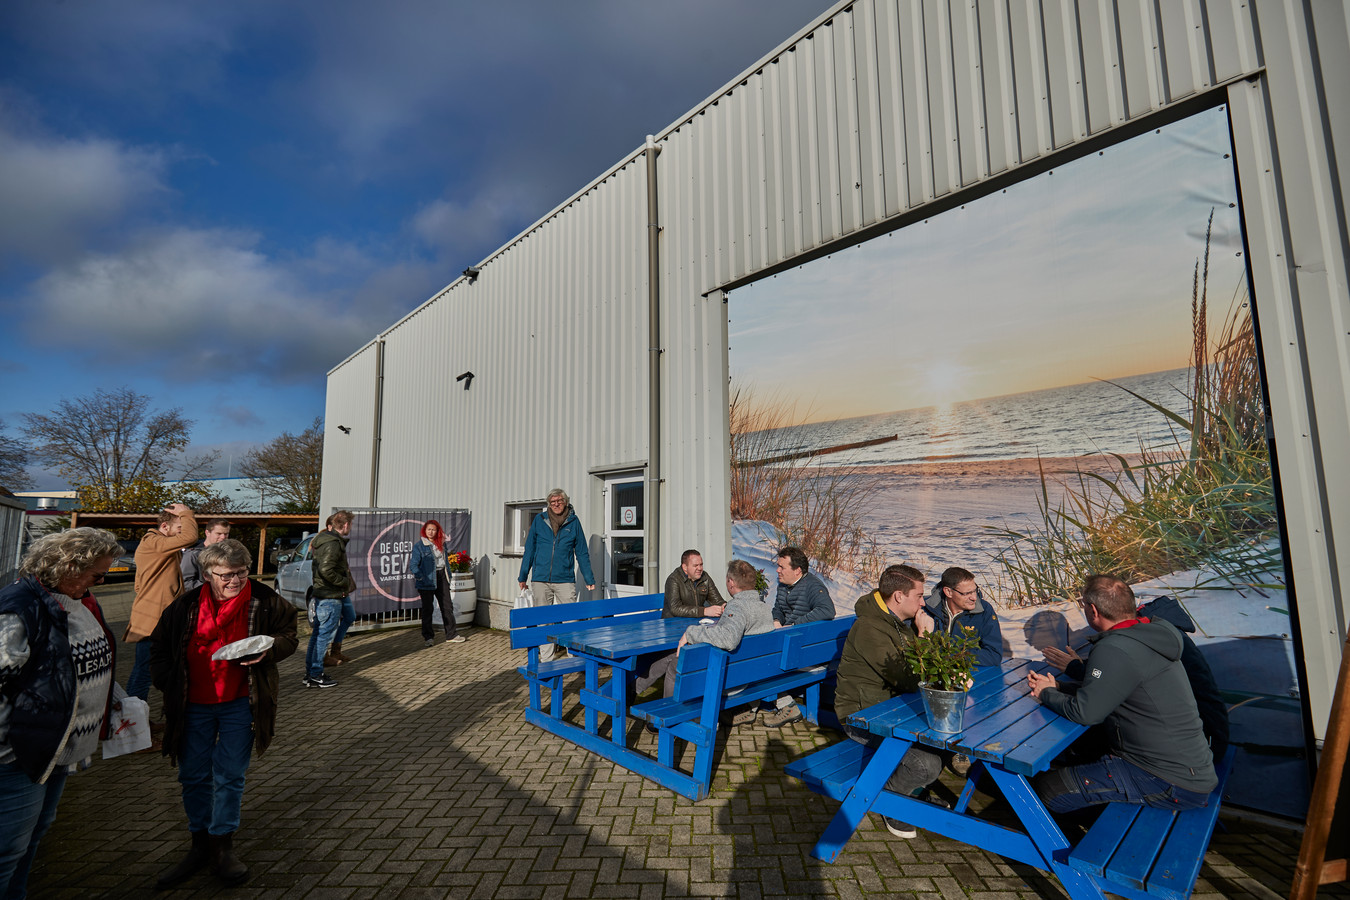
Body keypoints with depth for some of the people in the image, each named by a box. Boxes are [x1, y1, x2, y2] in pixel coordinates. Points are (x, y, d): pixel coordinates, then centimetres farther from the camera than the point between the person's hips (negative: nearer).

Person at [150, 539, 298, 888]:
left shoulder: (264, 600, -11)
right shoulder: (186, 605, -6)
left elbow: (288, 635, -1)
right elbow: (159, 646, 9)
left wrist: (268, 649, -21)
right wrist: (168, 684, 0)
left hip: (239, 704, -2)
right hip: (193, 705, 2)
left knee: (230, 776, 6)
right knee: (194, 776, 14)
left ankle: (222, 846, 24)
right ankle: (200, 844, 34)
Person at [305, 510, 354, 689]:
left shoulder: (325, 539, 14)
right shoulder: (333, 543, -18)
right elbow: (326, 570, -27)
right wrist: (346, 582, -16)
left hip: (320, 595, 10)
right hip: (331, 597, -10)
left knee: (317, 634, 17)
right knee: (325, 635, -1)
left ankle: (310, 672, 27)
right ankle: (315, 675, 7)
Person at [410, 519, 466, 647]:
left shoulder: (441, 543, 11)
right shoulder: (419, 546, -6)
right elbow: (413, 564, -10)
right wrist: (420, 577, -24)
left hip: (441, 577, 5)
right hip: (427, 580, -5)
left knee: (447, 606, 7)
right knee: (427, 609, 3)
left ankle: (451, 635, 15)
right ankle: (428, 637, 16)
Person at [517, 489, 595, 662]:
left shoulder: (573, 521, 4)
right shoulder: (539, 520, 6)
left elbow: (582, 553, 8)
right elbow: (529, 550, 11)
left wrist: (589, 579, 6)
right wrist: (523, 576, 11)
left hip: (565, 580, -1)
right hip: (540, 581, 1)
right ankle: (546, 660, 20)